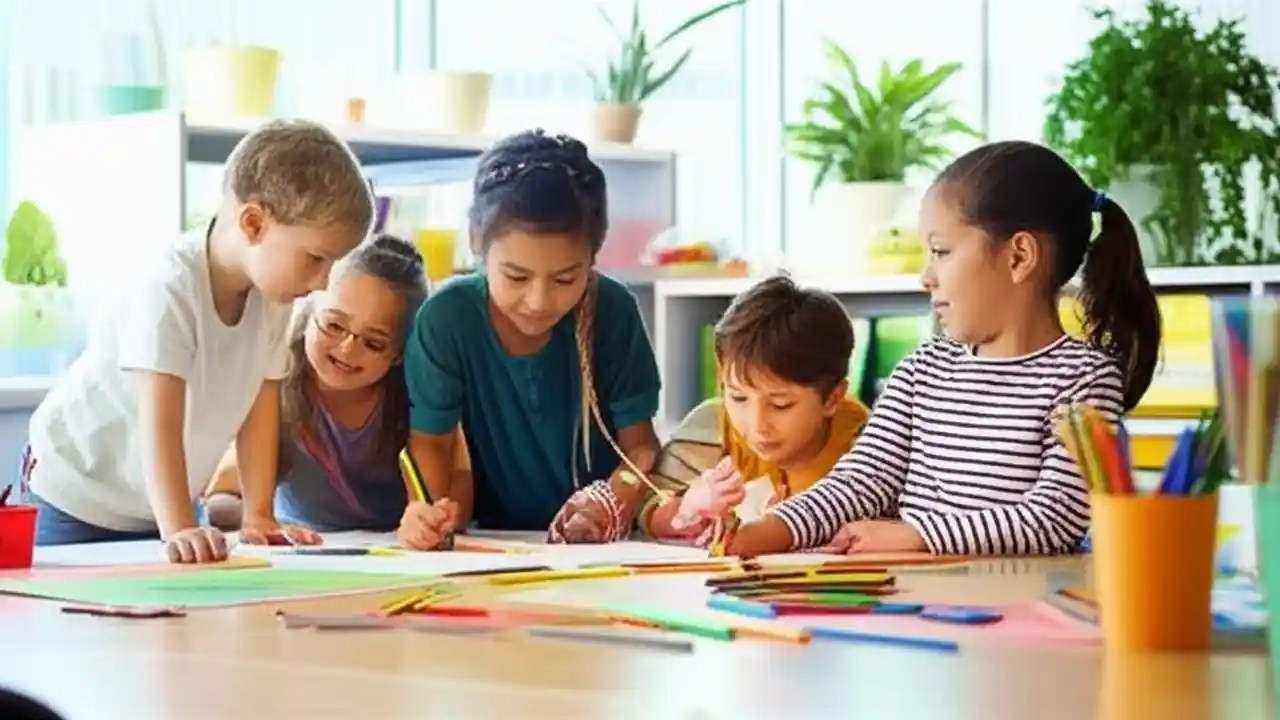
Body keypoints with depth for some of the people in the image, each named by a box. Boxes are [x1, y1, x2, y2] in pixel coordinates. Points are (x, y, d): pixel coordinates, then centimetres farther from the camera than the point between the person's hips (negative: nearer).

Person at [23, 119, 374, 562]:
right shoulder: (169, 289, -30)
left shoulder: (272, 294, -9)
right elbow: (160, 425, -37)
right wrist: (179, 529, -44)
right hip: (79, 497, -6)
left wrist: (258, 515, -10)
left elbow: (260, 407, -4)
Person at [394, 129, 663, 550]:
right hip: (488, 544, 1)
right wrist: (439, 516, -24)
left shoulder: (613, 312, -12)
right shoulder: (447, 318, -14)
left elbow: (640, 447, -4)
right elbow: (431, 440, -4)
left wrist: (607, 509, -24)